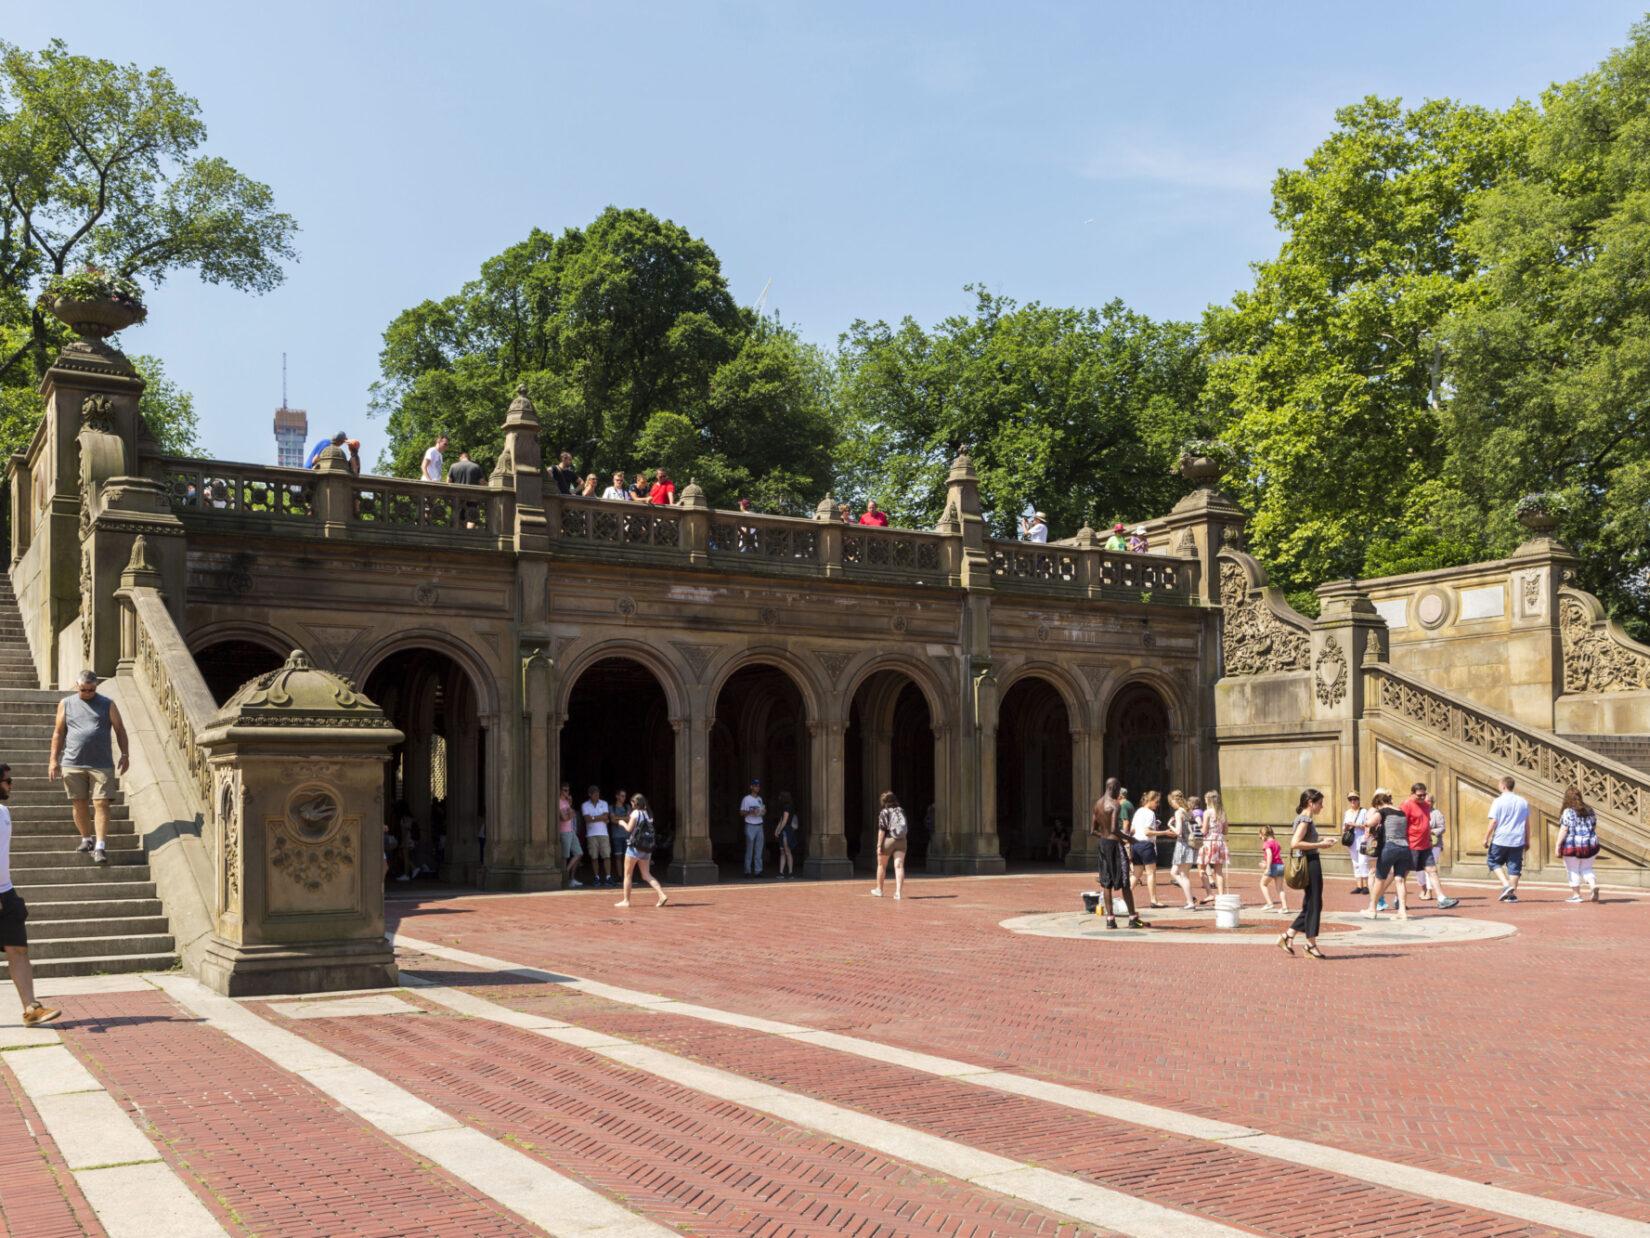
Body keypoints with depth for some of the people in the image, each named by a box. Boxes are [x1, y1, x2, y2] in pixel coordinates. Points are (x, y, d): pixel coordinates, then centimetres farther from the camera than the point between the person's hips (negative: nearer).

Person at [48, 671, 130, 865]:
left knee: (101, 804, -7)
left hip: (101, 765, -2)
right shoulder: (66, 704, 8)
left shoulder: (107, 704, 5)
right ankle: (86, 840, 25)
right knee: (79, 804, 8)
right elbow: (58, 733, 11)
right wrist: (54, 760, 6)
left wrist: (124, 755, 2)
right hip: (73, 764, 2)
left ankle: (100, 847, -8)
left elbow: (119, 730, 8)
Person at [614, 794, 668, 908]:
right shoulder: (648, 814, 11)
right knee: (647, 875, 8)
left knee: (627, 874, 6)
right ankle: (662, 895, -8)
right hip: (647, 848, 6)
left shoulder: (635, 813, -9)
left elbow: (629, 829, -14)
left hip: (635, 847, -6)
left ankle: (626, 900, 7)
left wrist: (622, 823, 6)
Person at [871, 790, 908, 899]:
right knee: (899, 866, -4)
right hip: (901, 841, 4)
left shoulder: (884, 812, -6)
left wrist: (879, 846, -12)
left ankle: (879, 890, 29)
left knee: (881, 865, 15)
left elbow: (882, 830, -12)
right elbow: (905, 828, 12)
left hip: (888, 840, -3)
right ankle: (899, 892, -17)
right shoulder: (901, 811, 9)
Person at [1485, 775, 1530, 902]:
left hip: (1500, 839, -4)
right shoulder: (1523, 801, 8)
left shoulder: (1498, 801, -7)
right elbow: (1527, 824, 11)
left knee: (1493, 861, 12)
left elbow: (1493, 822, -10)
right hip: (1518, 840, 4)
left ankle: (1506, 885, -6)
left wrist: (1486, 838, -3)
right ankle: (1512, 894, 6)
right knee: (1514, 867, 8)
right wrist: (1527, 841, 18)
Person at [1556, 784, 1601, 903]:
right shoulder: (1589, 811, 7)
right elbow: (1594, 828, 13)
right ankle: (1593, 885, -9)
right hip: (1590, 845, 5)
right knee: (1586, 868, 17)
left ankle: (1576, 895, 9)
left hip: (1572, 845, -5)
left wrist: (1558, 845, -11)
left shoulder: (1568, 812, -12)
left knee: (1573, 871, 5)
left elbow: (1563, 830, -15)